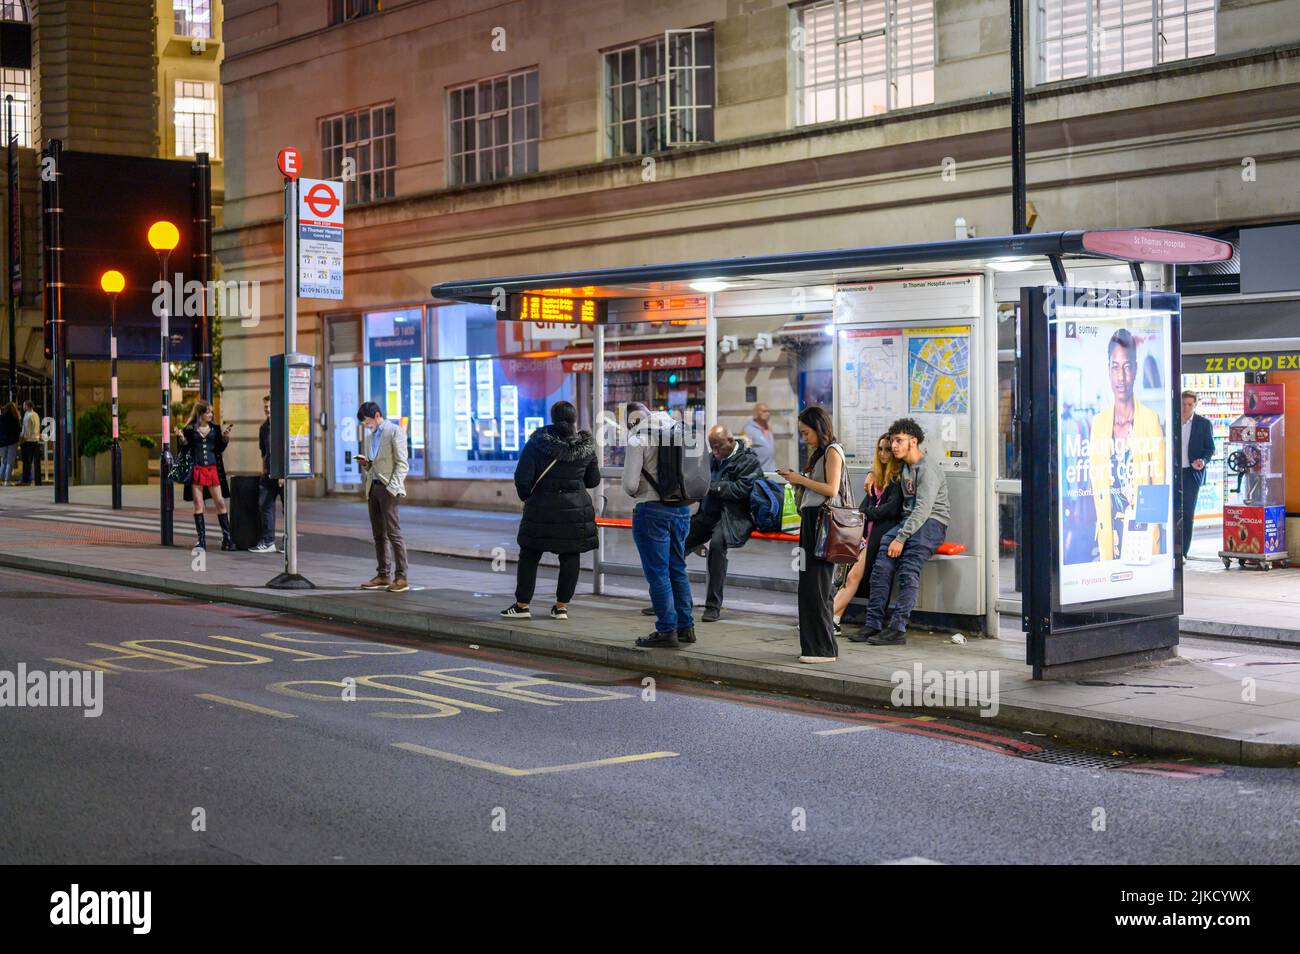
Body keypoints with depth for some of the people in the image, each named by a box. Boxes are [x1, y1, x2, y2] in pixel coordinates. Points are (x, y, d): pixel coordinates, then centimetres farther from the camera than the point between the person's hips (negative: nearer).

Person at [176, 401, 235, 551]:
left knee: (220, 502, -2)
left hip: (213, 468, 2)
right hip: (196, 470, -2)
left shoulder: (215, 428, 9)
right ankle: (201, 540, 4)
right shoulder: (190, 429, 3)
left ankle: (227, 538, 1)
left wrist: (225, 437, -4)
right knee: (198, 504, 0)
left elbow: (220, 449, 10)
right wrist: (182, 438, -10)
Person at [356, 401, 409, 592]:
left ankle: (401, 578, -9)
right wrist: (365, 463, 4)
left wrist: (393, 487, -17)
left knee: (394, 534, -9)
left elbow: (402, 463, -9)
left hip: (389, 488, -8)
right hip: (373, 488, 8)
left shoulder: (395, 431, -4)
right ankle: (383, 576, 12)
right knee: (379, 535, 8)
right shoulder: (370, 436, 19)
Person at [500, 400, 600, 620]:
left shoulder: (538, 442, -8)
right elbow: (593, 480, 8)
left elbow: (523, 477, -10)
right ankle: (561, 606, 9)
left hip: (542, 507, -2)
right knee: (570, 557, 8)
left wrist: (526, 497, 8)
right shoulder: (586, 446, 0)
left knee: (529, 555, 8)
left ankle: (522, 604, 10)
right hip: (577, 506, 2)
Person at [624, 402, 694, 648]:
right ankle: (685, 627, 18)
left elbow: (630, 482, -13)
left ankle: (667, 630, -1)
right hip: (682, 508, 7)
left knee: (657, 573, -1)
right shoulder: (678, 430, 9)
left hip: (651, 510, -7)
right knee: (678, 569, 15)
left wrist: (634, 493, 7)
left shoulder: (638, 438, -11)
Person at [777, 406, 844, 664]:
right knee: (808, 586, 9)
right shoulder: (819, 453, 20)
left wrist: (802, 479, -11)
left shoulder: (832, 451, -7)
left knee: (816, 587, -9)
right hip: (811, 521, 9)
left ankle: (825, 649, -5)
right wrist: (798, 480, 7)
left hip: (822, 522, -9)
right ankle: (813, 645, 14)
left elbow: (832, 489, -18)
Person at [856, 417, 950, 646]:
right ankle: (873, 624, -20)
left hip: (932, 522, -7)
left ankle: (897, 629, -33)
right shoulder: (905, 467, 17)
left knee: (908, 571, -27)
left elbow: (923, 509, -20)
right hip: (910, 521, 8)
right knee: (881, 566, -16)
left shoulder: (928, 470, -11)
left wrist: (901, 537, -26)